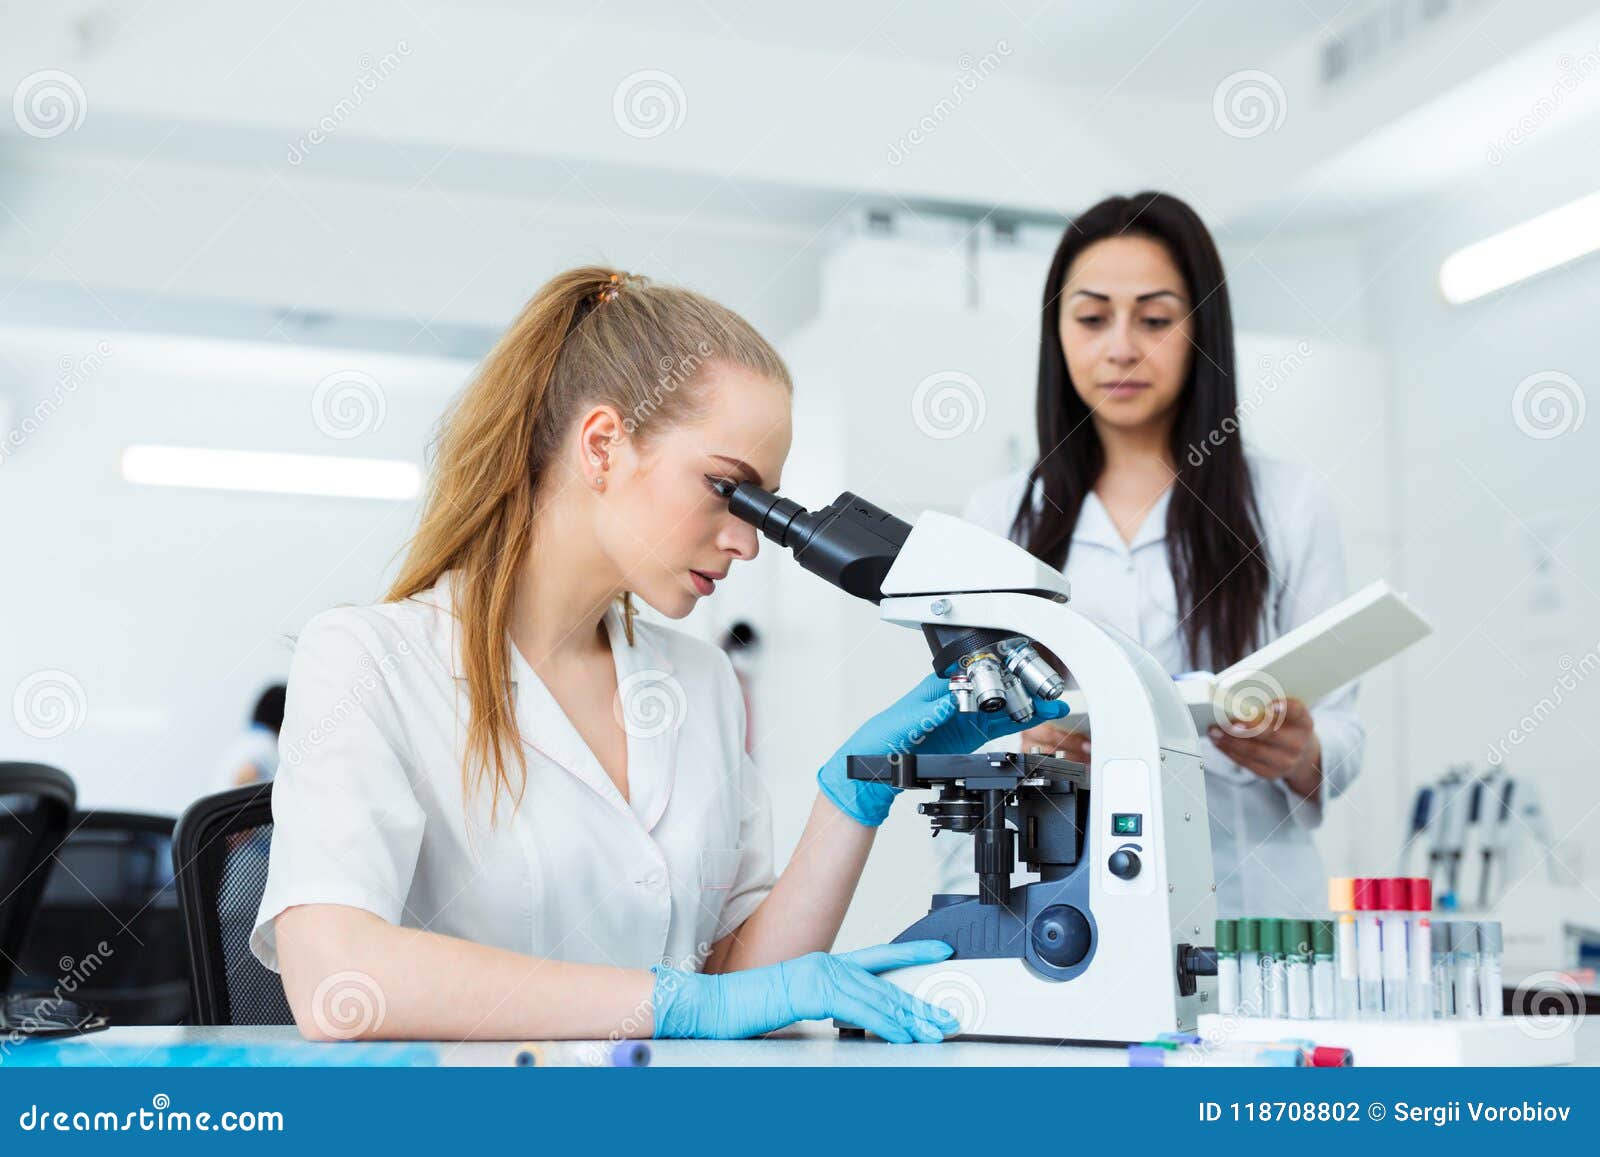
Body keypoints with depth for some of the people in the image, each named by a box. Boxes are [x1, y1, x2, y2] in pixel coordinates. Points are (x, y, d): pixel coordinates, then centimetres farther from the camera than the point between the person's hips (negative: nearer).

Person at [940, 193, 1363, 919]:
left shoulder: (1289, 506, 10)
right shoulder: (997, 516, 13)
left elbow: (1341, 741, 10)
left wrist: (1301, 756, -12)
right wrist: (1022, 741, -12)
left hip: (1248, 905, 0)